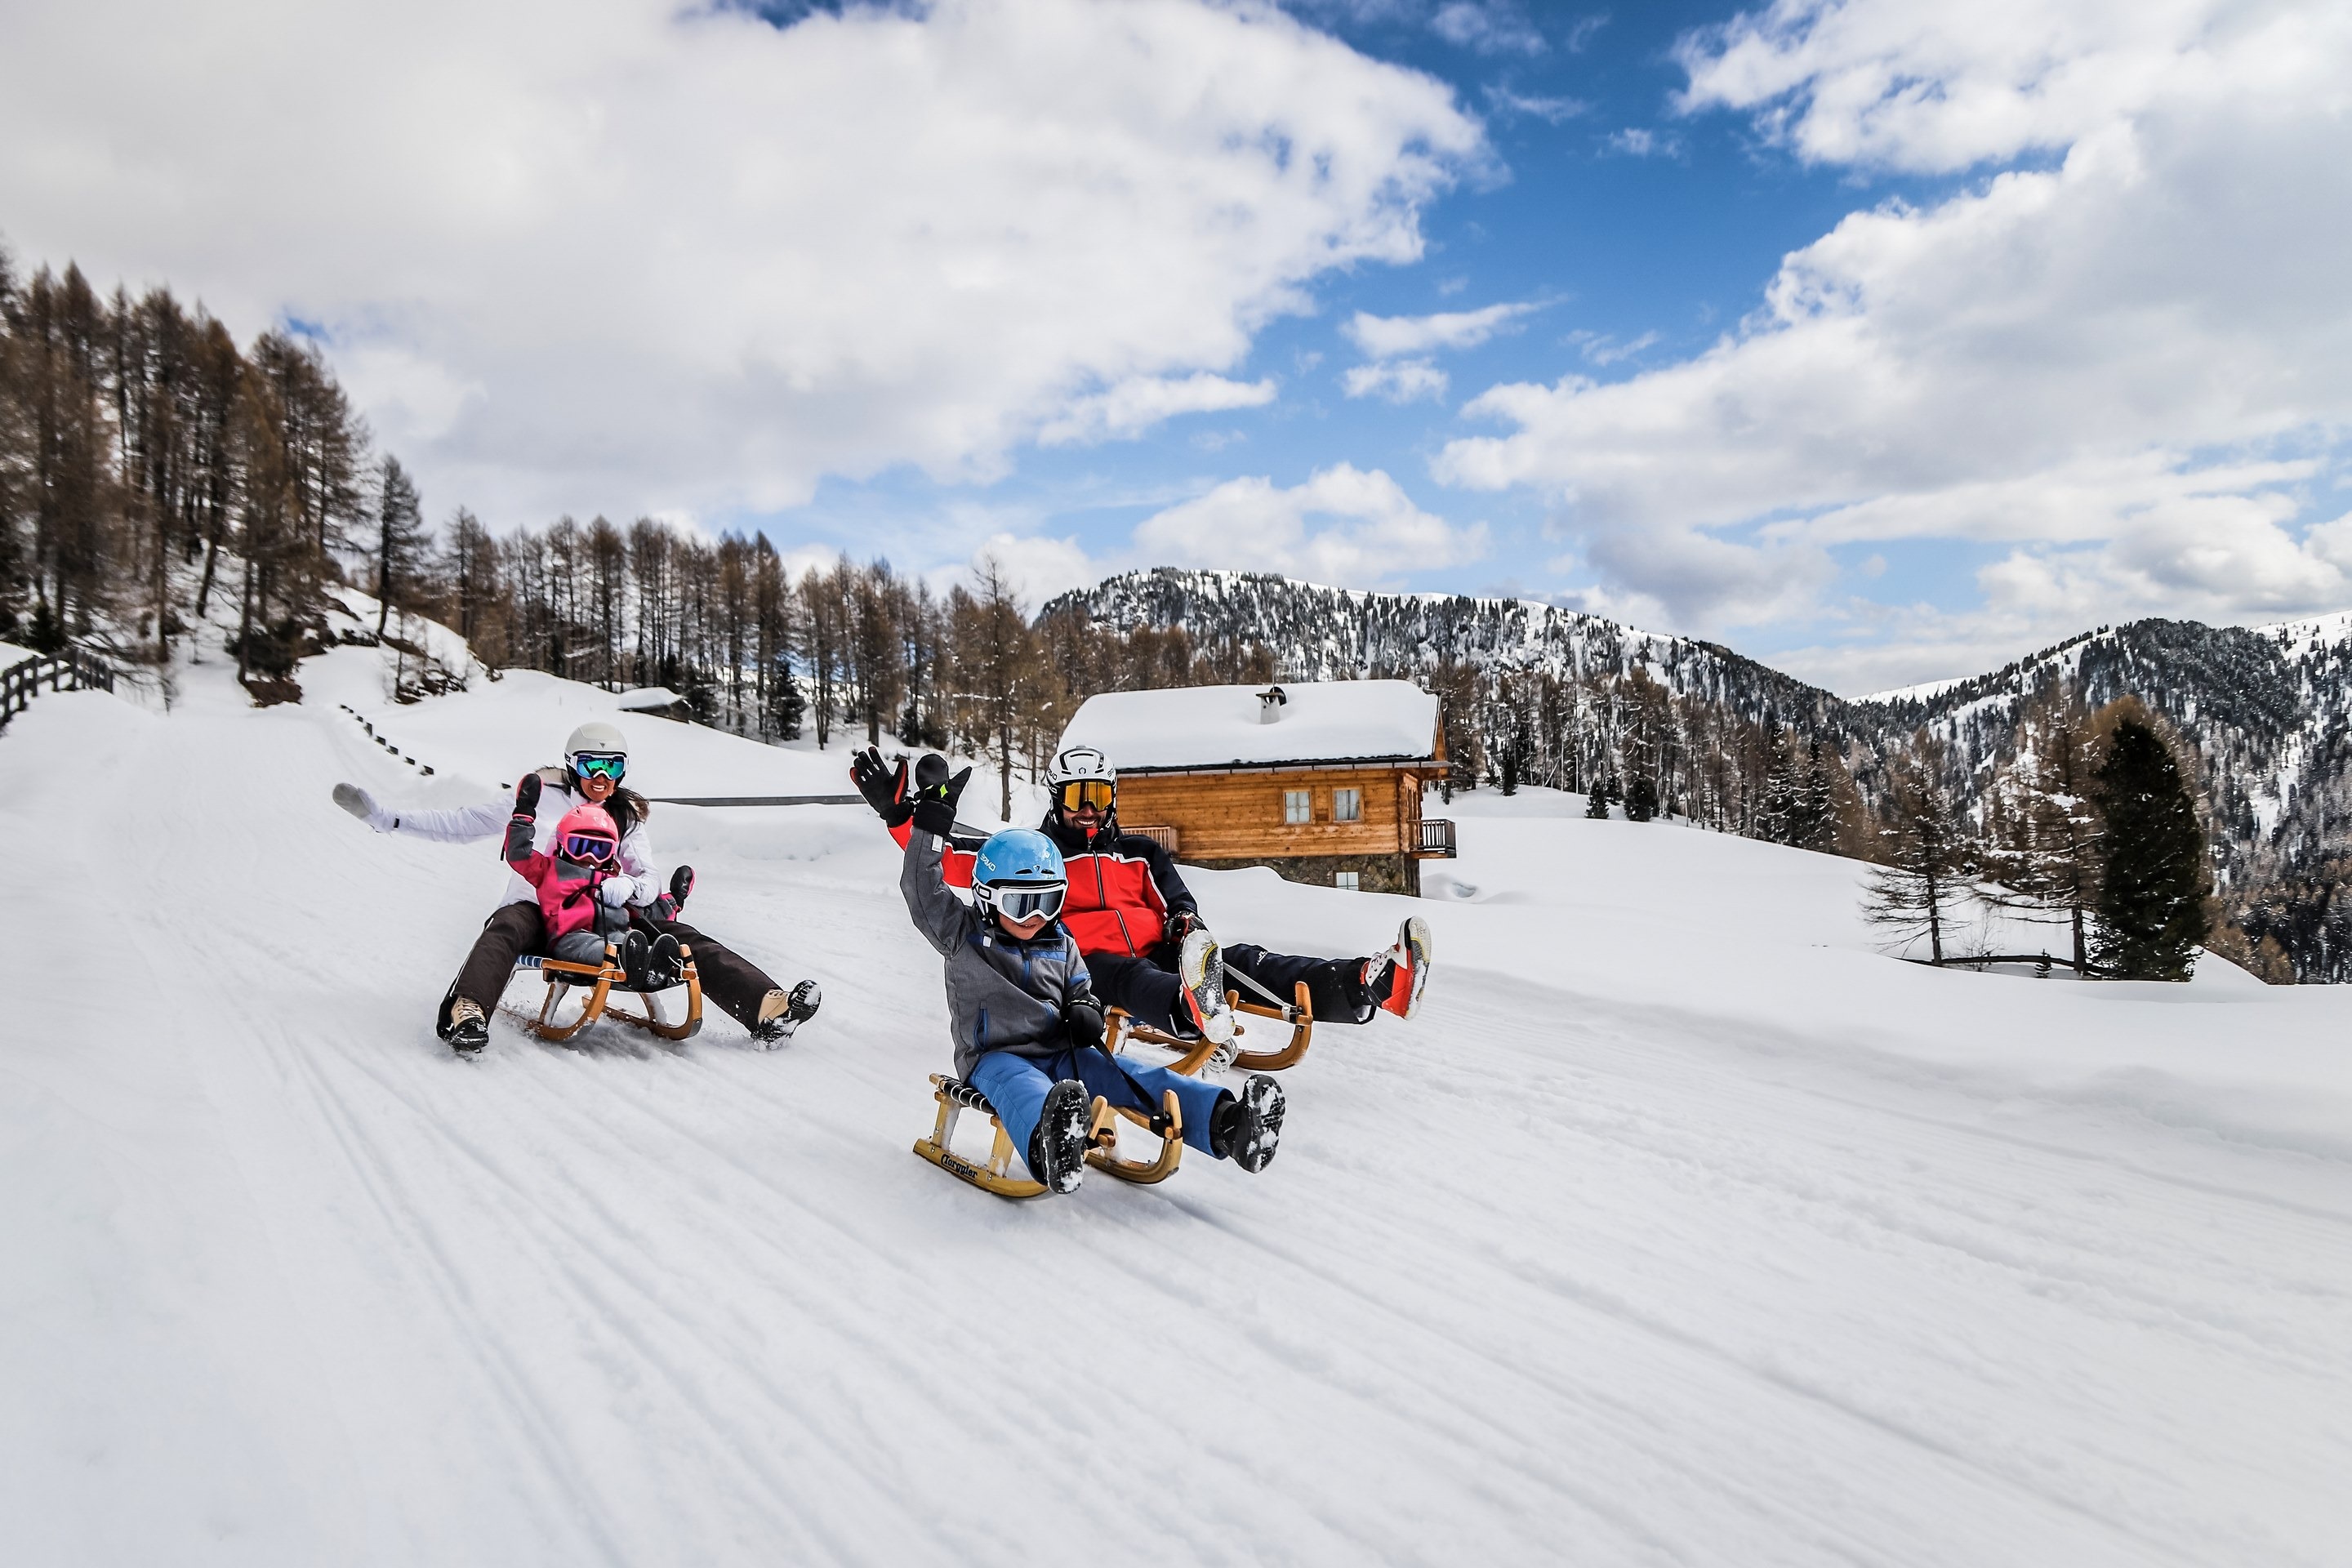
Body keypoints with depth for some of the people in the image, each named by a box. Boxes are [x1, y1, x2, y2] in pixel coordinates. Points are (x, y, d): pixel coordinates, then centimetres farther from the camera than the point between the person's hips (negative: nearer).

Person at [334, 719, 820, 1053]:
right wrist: (384, 817, 3)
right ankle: (466, 1014, -62)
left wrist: (628, 889, -22)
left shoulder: (625, 817, 15)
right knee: (506, 927, -37)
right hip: (538, 911, -2)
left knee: (679, 936, -19)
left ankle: (768, 1008, -35)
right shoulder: (540, 798, 8)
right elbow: (457, 825, 11)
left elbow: (648, 879, 3)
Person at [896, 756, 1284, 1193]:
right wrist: (932, 820, -14)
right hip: (996, 1056, -5)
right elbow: (923, 892, -6)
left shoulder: (1062, 945, 17)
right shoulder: (965, 936, 5)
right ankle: (1050, 1148, -79)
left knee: (1133, 1078, -22)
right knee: (1025, 1089, -41)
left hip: (1062, 1054, 5)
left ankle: (1227, 1123, -43)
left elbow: (1081, 989, 27)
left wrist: (1084, 1011, 1)